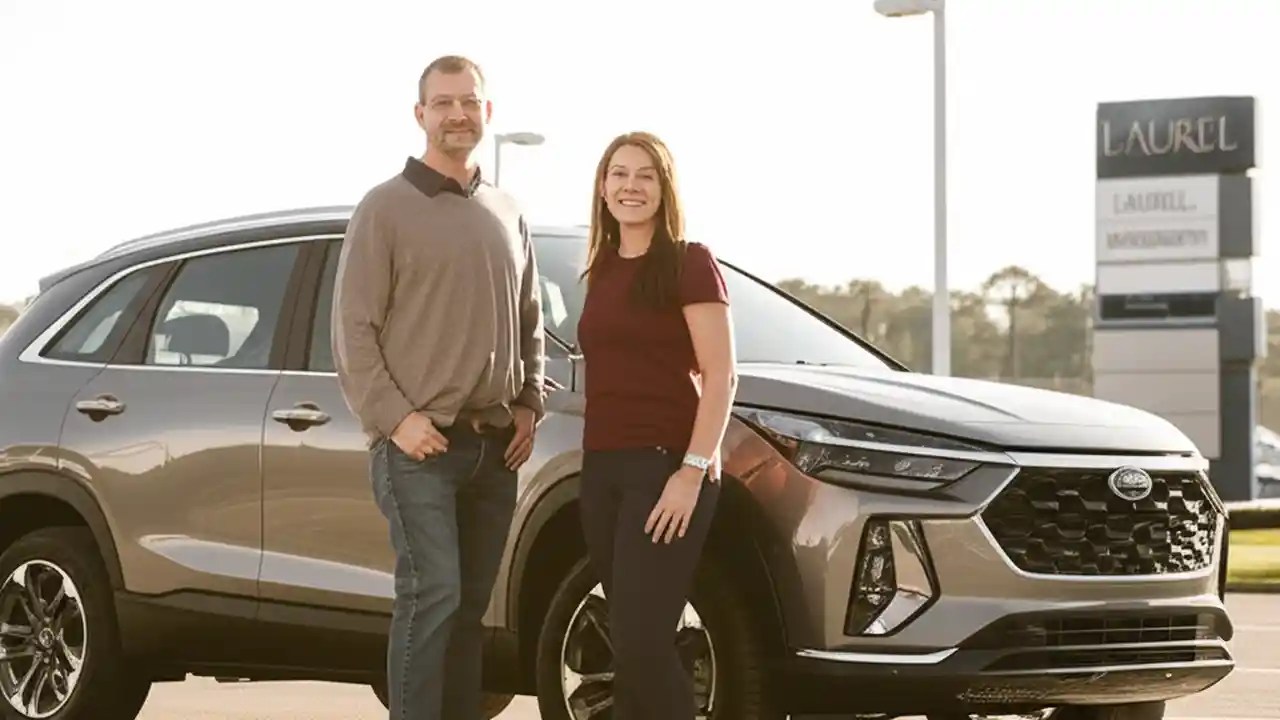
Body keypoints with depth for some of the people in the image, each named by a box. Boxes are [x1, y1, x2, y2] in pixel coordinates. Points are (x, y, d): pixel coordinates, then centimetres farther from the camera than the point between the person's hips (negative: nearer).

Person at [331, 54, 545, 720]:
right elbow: (353, 328, -7)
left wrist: (528, 404, 10)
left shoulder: (506, 215, 16)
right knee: (432, 594, -14)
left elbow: (529, 322, 23)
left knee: (469, 604, 8)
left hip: (495, 447, 6)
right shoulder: (386, 207, -3)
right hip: (419, 446, -6)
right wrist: (396, 419, -14)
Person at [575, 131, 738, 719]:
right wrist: (594, 464, 10)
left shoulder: (690, 263, -4)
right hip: (602, 469, 6)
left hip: (665, 465, -6)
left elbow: (720, 376, -9)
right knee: (628, 643, 4)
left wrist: (693, 472, -17)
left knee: (639, 639, -13)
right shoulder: (601, 272, 16)